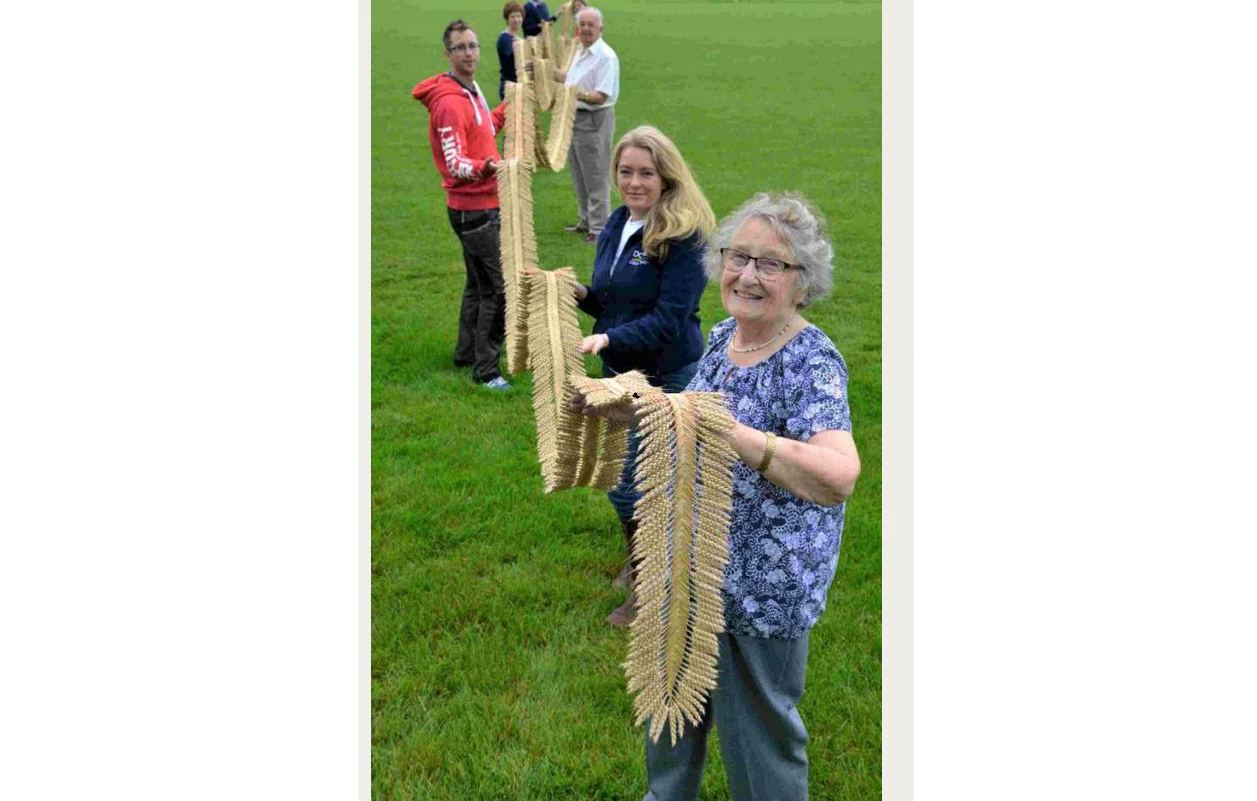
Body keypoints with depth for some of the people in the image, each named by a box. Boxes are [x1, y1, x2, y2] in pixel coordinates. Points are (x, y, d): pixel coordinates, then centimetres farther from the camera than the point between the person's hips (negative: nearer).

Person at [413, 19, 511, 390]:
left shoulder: (472, 90, 10)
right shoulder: (449, 102, -19)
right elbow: (454, 163, -25)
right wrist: (482, 168, -44)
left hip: (482, 205, 10)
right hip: (473, 208, -10)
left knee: (479, 284, 19)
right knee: (498, 289, -8)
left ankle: (466, 354, 33)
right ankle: (486, 370, 1)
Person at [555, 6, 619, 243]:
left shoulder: (606, 56, -17)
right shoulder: (580, 51, 12)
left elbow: (601, 96, -23)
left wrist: (580, 95, -38)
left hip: (593, 121, -9)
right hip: (574, 118, 9)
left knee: (596, 179, -2)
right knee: (579, 176, 18)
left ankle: (599, 229, 6)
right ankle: (585, 222, 31)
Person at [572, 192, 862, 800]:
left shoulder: (811, 363, -24)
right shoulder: (723, 336, -1)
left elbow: (839, 477, -40)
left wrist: (729, 431, -48)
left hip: (761, 589, -8)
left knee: (756, 725, 12)